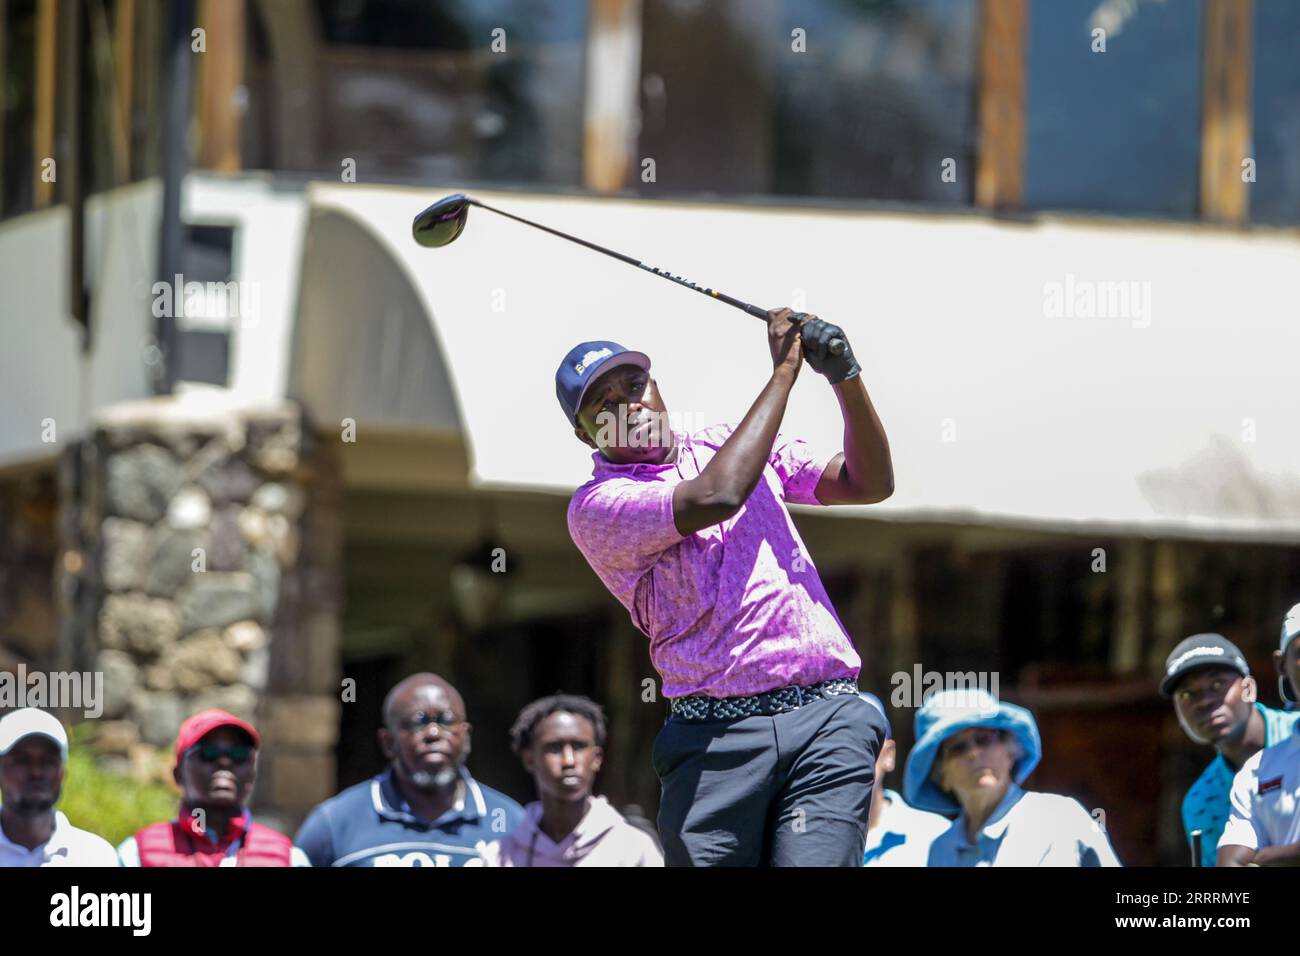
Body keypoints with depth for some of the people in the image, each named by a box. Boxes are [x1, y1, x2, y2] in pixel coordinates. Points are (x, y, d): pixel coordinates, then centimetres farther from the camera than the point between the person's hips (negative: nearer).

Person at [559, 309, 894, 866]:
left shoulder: (731, 446, 21)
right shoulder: (596, 507, 1)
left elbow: (870, 483, 17)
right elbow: (715, 497, -14)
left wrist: (846, 379, 0)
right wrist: (783, 374, -4)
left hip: (826, 721, 3)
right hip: (716, 741, -3)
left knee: (814, 863, -16)